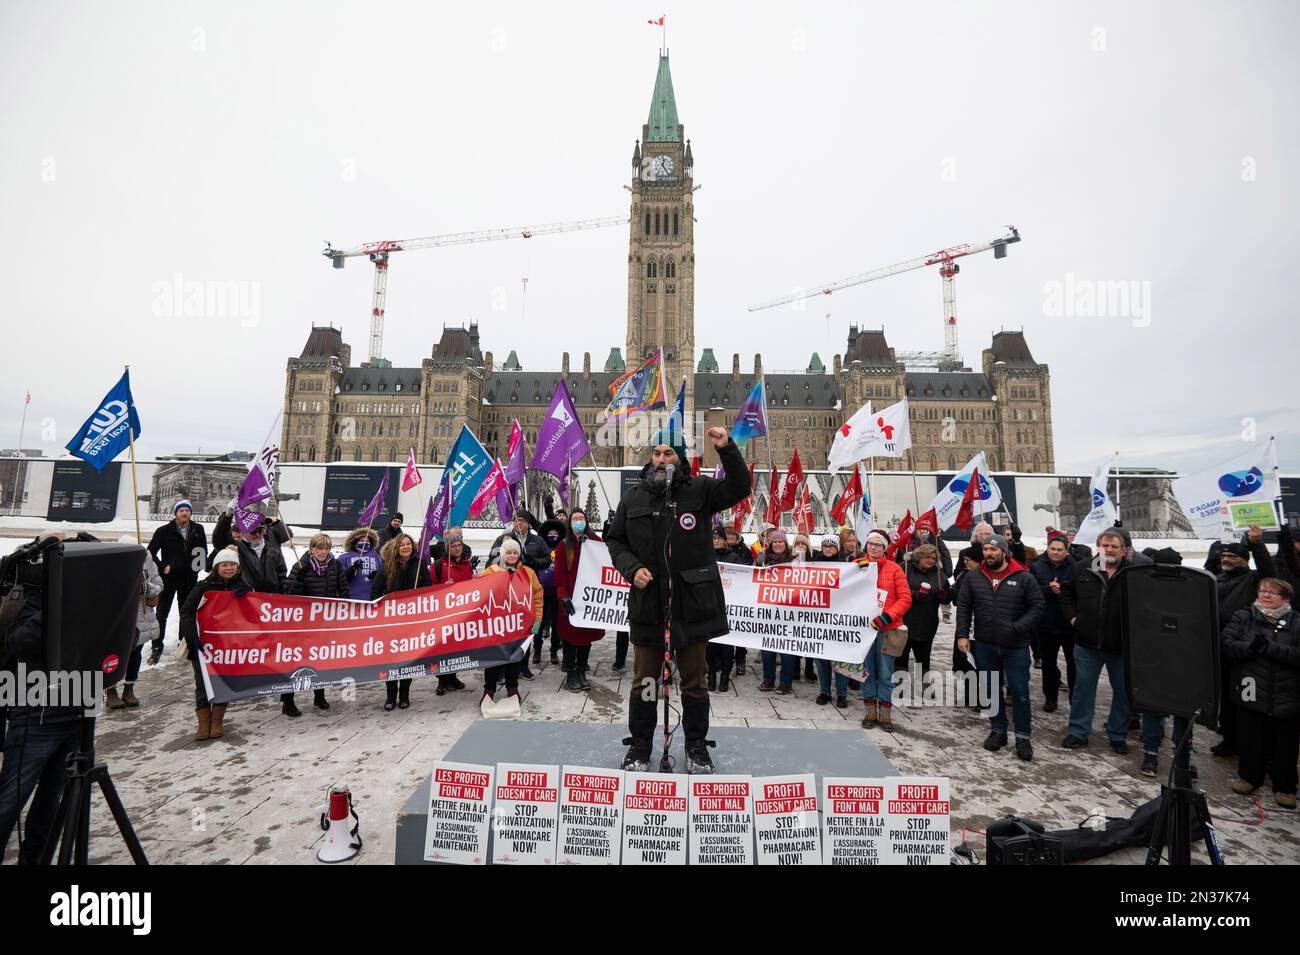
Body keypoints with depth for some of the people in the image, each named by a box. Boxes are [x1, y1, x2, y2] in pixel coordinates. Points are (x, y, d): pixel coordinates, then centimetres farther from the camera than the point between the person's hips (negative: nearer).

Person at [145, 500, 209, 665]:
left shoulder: (198, 530, 3)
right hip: (168, 578, -3)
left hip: (189, 579, 3)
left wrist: (202, 565, 1)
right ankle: (157, 648, 14)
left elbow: (203, 550, 15)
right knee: (161, 614, 3)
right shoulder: (164, 531, -6)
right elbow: (150, 552, -2)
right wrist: (162, 567, -11)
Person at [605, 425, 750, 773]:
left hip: (692, 602, -1)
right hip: (647, 603, 1)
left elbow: (739, 488, -11)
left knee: (694, 680, 12)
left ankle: (696, 747, 31)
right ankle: (640, 746, 30)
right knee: (644, 679, 12)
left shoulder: (699, 489, 0)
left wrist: (727, 448, -23)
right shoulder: (633, 497, 5)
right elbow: (615, 540, 11)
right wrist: (632, 568, -6)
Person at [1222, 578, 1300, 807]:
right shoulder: (1243, 617, 3)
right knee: (1250, 738, 8)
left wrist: (1268, 648, -22)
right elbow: (1226, 643, -5)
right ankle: (1249, 776, 25)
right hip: (1251, 692, 1)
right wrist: (1249, 648, -22)